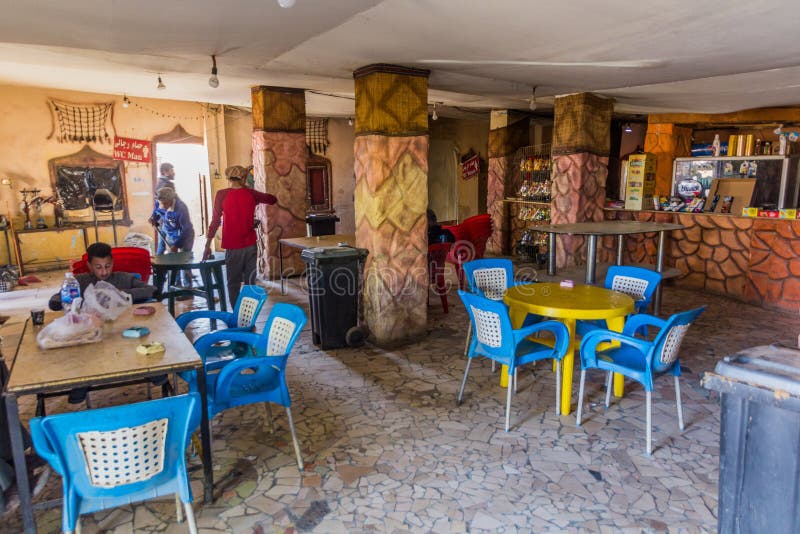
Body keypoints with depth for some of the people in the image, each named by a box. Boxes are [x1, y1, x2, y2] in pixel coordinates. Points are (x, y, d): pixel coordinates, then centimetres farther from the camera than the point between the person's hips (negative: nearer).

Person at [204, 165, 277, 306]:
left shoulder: (222, 195, -7)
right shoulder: (251, 194, 0)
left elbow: (215, 221, -6)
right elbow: (273, 199, 17)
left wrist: (208, 245, 0)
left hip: (233, 247, -2)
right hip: (250, 245, 3)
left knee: (234, 284, 5)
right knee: (250, 282, 9)